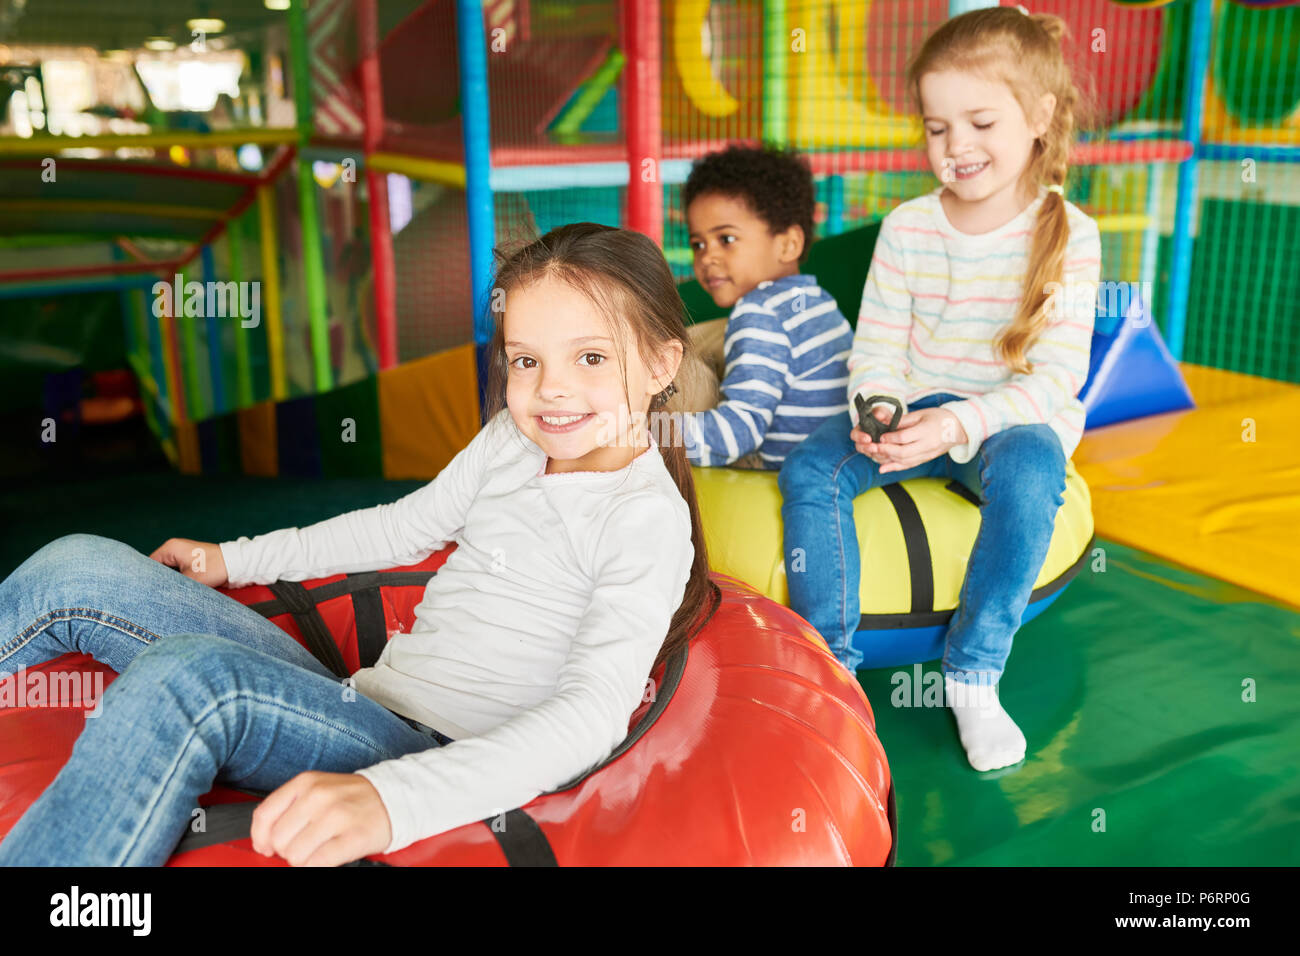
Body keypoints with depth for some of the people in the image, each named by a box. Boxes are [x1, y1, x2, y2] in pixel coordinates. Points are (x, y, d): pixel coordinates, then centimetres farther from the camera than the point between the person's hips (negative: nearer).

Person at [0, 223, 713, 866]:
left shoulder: (647, 516, -14)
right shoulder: (511, 438, 8)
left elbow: (591, 715, -26)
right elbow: (403, 527, 24)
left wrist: (390, 799, -40)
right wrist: (232, 561, 26)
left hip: (452, 763, -7)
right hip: (365, 707, 8)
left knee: (184, 677, -33)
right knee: (77, 570, -2)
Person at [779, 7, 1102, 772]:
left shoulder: (1067, 233, -9)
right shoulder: (907, 227, 0)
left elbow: (1053, 378, -16)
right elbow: (877, 346, 1)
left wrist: (960, 424, -32)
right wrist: (879, 413, -22)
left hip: (1017, 421, -3)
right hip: (916, 412, 3)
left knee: (1027, 472, -37)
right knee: (810, 470, -20)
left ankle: (974, 673, -19)